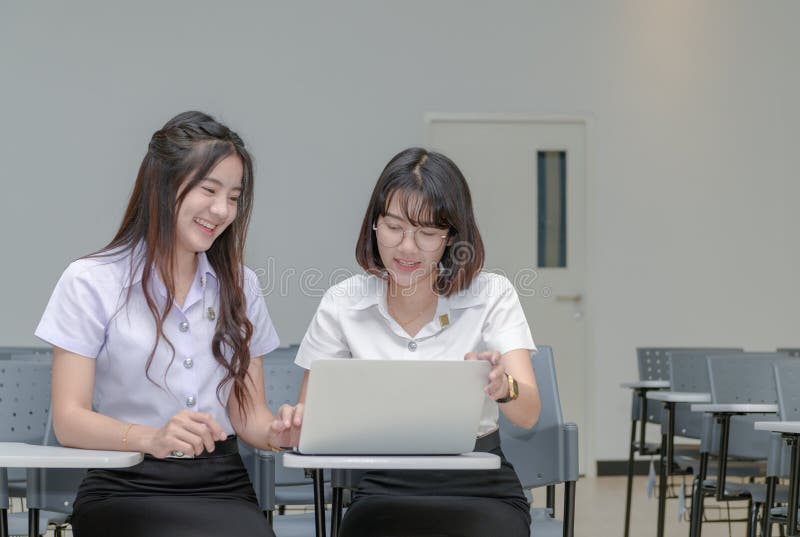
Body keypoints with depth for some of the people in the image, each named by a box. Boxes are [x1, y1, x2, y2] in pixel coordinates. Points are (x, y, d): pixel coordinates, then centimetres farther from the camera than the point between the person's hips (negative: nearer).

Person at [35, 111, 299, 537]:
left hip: (223, 488, 4)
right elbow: (68, 420, -5)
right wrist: (152, 438, -24)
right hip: (126, 491, -3)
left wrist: (277, 431, -11)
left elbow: (248, 413, 13)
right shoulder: (91, 282, 1)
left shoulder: (240, 286, 16)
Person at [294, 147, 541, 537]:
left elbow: (528, 414, -13)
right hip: (384, 492, 0)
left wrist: (502, 386, -37)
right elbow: (309, 415, 3)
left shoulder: (491, 295, -1)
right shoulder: (343, 305, 3)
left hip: (479, 491, 0)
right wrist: (296, 424, -22)